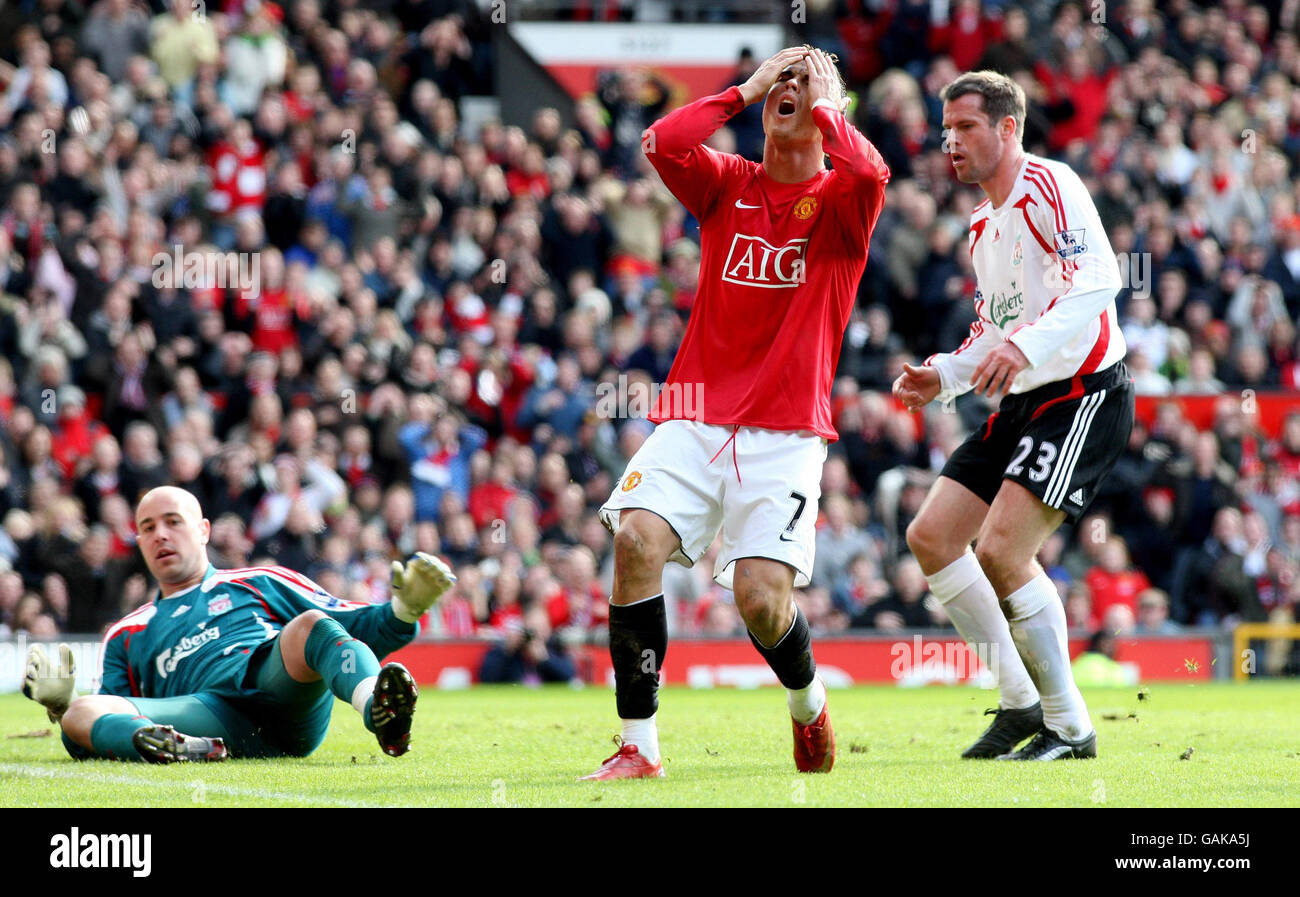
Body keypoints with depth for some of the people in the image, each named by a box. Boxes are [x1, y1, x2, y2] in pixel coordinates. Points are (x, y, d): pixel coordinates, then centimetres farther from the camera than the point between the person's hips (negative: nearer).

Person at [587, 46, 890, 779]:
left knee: (762, 596, -14)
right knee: (638, 538, -23)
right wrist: (744, 91, 1)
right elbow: (662, 144, -8)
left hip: (785, 431, -2)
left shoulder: (838, 201, 4)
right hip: (695, 416, 2)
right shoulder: (727, 185, 11)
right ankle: (639, 746, -15)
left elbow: (871, 172, -21)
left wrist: (821, 102, -4)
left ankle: (810, 702, 23)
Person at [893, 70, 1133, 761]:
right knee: (931, 537, 3)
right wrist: (942, 377, 10)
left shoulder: (1050, 187, -11)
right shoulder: (983, 225, 20)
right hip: (1020, 404, 10)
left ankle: (1070, 728, -8)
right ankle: (1022, 702, 10)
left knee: (1001, 550, -20)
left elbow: (1096, 283, -25)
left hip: (1084, 393, -10)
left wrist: (1025, 346, -37)